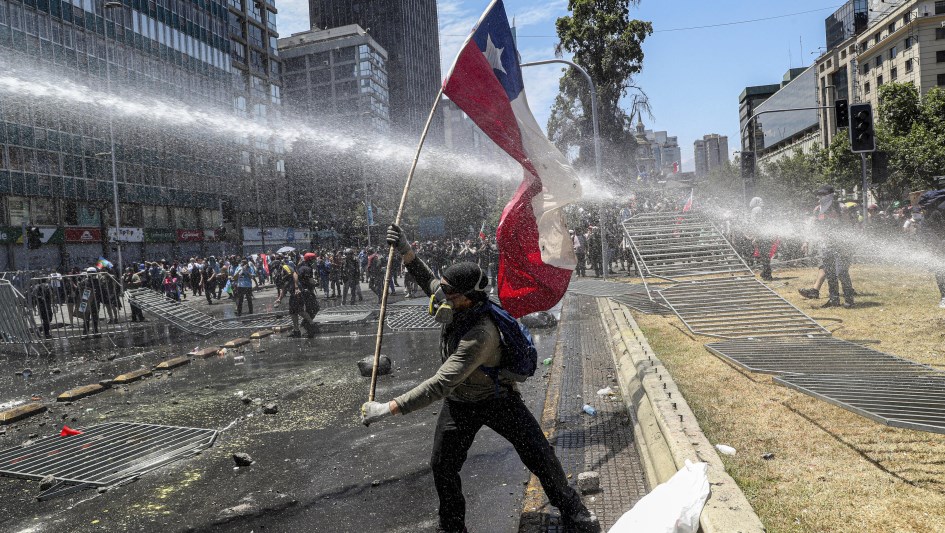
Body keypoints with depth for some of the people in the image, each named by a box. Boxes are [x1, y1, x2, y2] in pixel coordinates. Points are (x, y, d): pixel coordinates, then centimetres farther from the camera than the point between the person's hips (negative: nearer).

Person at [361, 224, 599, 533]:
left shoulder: (479, 333, -39)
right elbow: (427, 280, 6)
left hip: (497, 400, -7)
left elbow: (440, 384, -41)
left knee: (540, 456, 3)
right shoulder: (459, 305, -16)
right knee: (442, 468, 10)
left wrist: (389, 409, -42)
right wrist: (406, 252, -10)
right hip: (459, 404, 7)